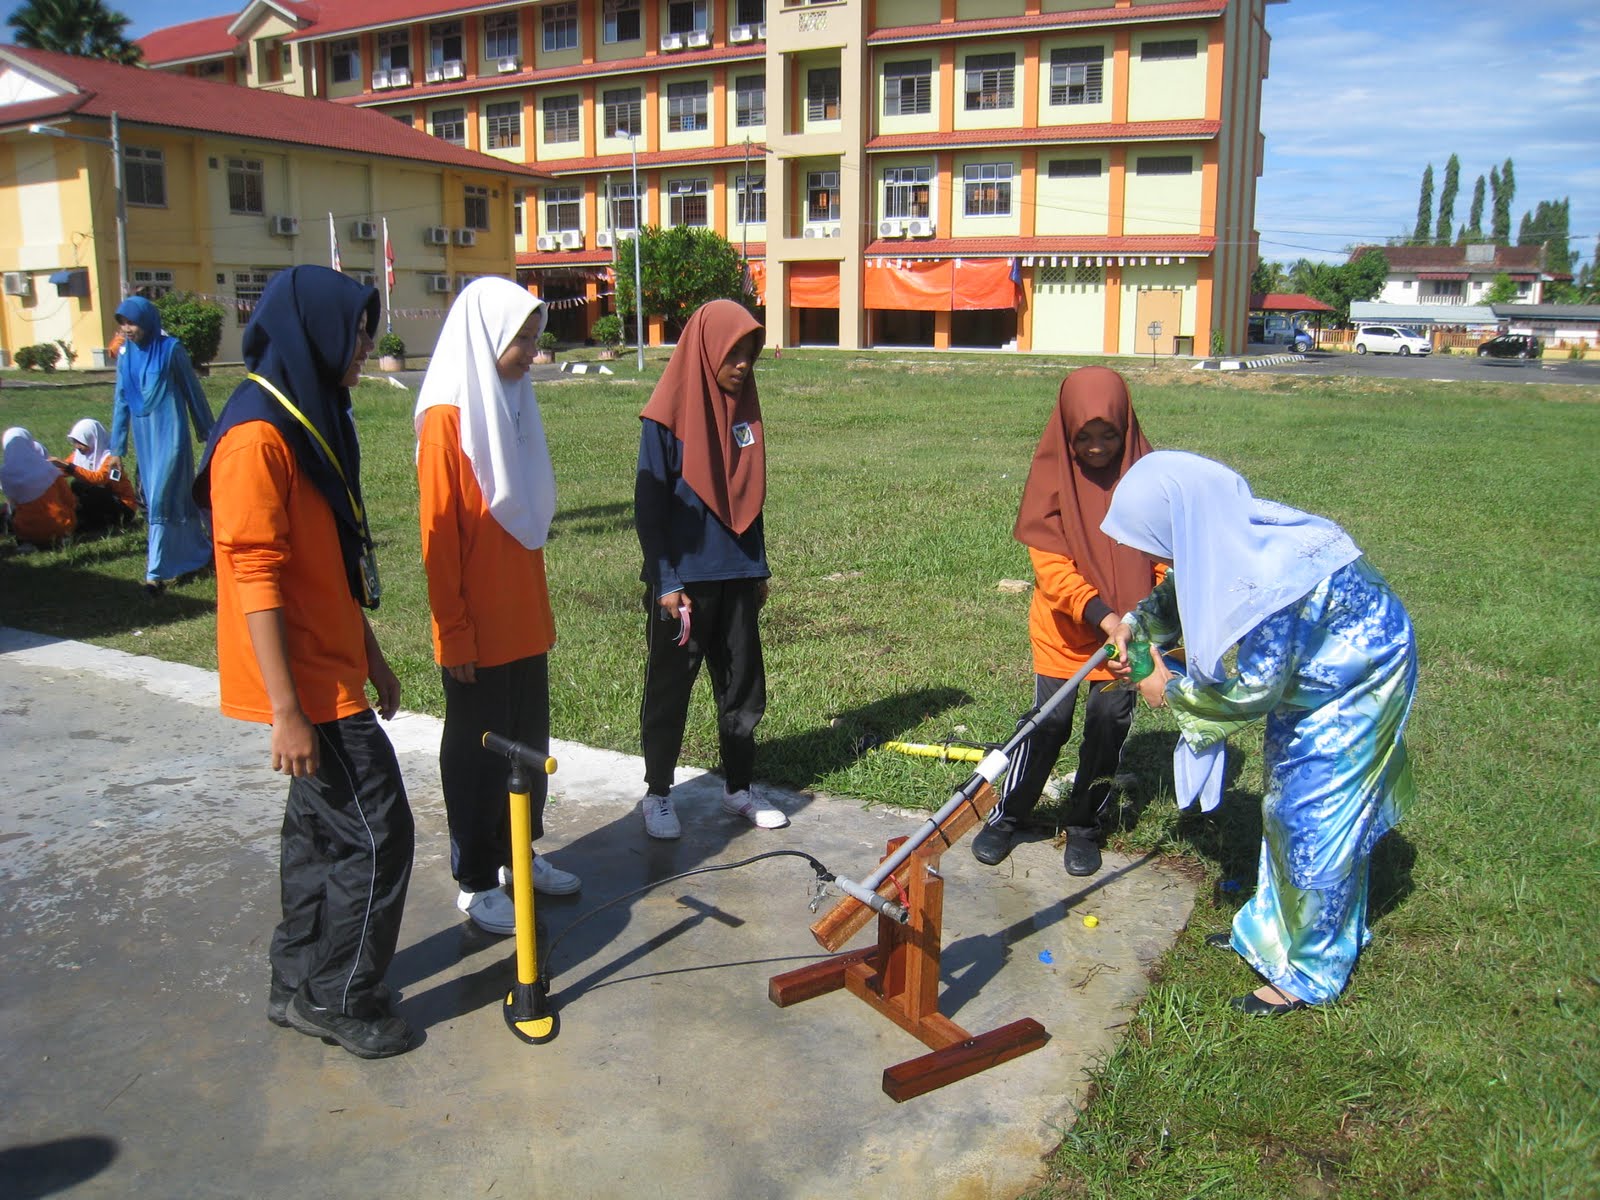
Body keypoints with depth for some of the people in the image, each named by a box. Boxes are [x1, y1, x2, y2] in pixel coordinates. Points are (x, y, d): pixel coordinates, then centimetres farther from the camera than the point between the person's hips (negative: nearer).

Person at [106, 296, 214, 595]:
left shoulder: (170, 349, -8)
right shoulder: (125, 354, 6)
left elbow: (193, 391, -1)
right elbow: (121, 401, 11)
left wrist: (209, 434, 4)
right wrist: (116, 449, 11)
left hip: (170, 434, -5)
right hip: (144, 436, 5)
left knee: (162, 498, -9)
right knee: (178, 495, 13)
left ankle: (157, 571, -7)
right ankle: (199, 551, 28)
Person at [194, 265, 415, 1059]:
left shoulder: (309, 419, 12)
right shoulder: (257, 435, -18)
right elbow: (255, 579, -21)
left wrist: (371, 657, 21)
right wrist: (286, 711, -22)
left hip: (333, 667, 10)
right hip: (306, 682, -10)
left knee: (321, 828, 17)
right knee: (376, 833, -3)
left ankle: (301, 984, 31)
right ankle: (338, 997, 14)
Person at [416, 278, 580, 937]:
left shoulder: (513, 402, 9)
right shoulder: (448, 418, -15)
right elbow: (438, 537, -16)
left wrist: (539, 605, 17)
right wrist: (454, 632, -15)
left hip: (525, 617, 8)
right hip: (479, 627, -7)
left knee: (529, 741, 17)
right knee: (477, 752, 5)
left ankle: (519, 854, 34)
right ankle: (476, 883, 20)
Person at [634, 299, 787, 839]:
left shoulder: (742, 409, 7)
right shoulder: (667, 415, -11)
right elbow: (649, 504, -11)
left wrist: (759, 567, 14)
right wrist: (665, 581, -14)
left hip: (737, 574, 6)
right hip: (683, 579, -6)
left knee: (743, 685, 12)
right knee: (669, 688, 6)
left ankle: (737, 788, 27)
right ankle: (657, 794, 21)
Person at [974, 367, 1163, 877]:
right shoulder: (1052, 473, -10)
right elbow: (1050, 563, -15)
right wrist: (1099, 615, -26)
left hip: (1127, 630, 2)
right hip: (1064, 629, -1)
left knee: (1110, 724, 6)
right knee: (1048, 722, 1)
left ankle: (1083, 824, 25)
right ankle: (1007, 816, 20)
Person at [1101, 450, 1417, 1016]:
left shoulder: (1268, 577, -38)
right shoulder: (1226, 535, -12)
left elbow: (1255, 687, -28)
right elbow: (1184, 588, 11)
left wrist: (1173, 690, -16)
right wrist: (1136, 622, -4)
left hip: (1357, 681, -9)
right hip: (1308, 666, 9)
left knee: (1315, 816, -2)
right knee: (1284, 798, 19)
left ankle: (1308, 971, 15)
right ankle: (1273, 924, 38)